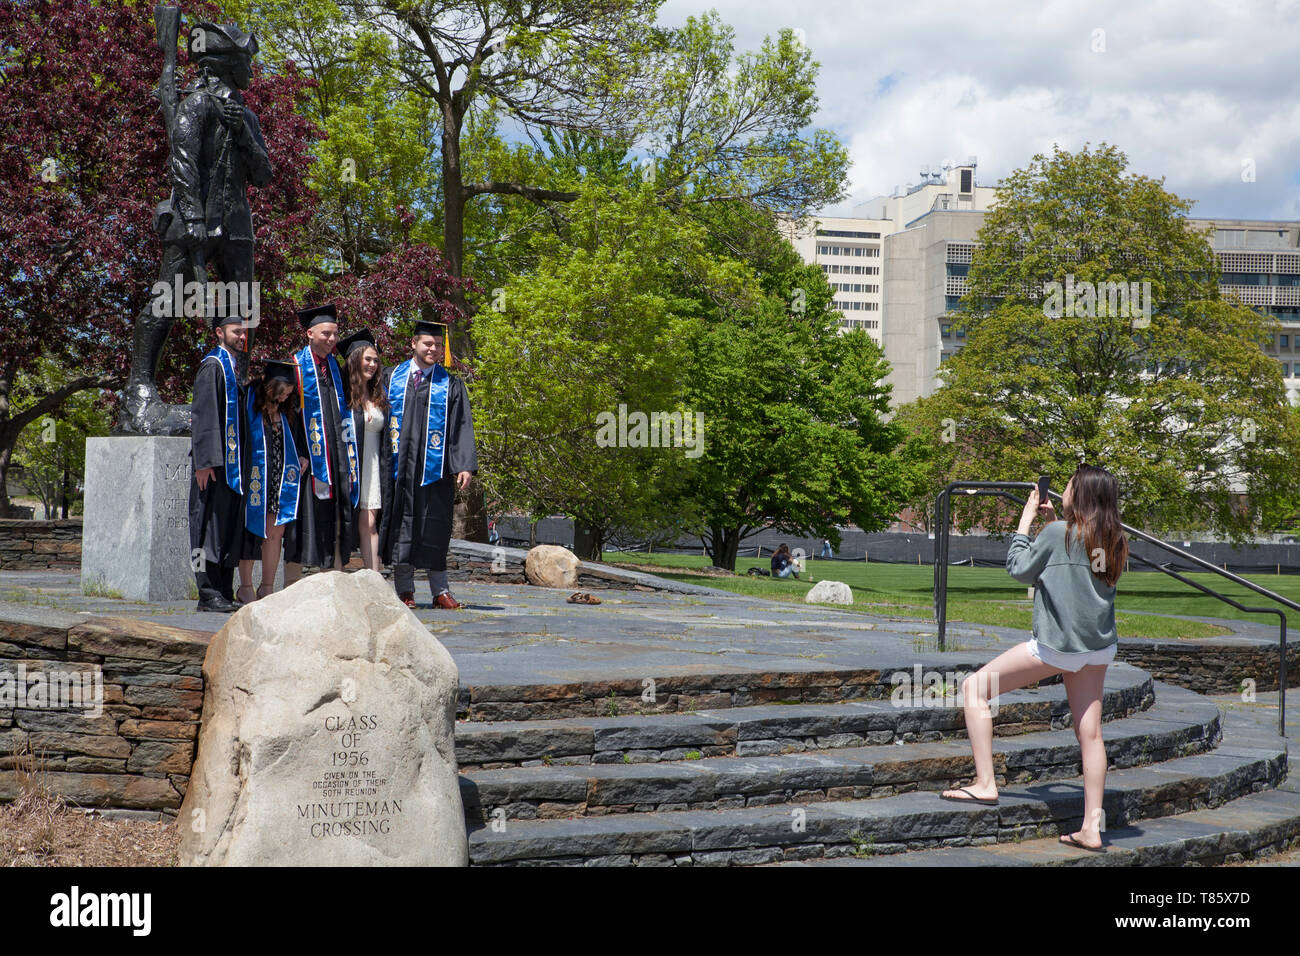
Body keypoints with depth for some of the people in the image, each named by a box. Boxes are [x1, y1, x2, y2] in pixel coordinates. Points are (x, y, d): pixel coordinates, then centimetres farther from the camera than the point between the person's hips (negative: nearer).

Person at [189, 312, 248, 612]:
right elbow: (203, 416, -14)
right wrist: (204, 461, -21)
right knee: (211, 525, -6)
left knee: (231, 527, 9)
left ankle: (223, 592, 13)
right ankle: (208, 594, -3)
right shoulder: (212, 366, -8)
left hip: (234, 461, 9)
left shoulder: (238, 366, 18)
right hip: (215, 461, -9)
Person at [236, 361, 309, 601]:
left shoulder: (284, 411, 11)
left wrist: (301, 458, 6)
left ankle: (267, 587, 9)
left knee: (276, 531, 1)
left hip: (280, 480, 5)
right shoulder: (248, 403, -8)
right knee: (251, 529, 0)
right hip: (253, 479, -5)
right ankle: (246, 586, 10)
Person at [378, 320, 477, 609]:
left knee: (434, 527, 2)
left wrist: (464, 465, -10)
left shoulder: (450, 385, 6)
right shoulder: (392, 378, 10)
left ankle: (439, 591, 8)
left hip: (434, 467, -1)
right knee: (401, 524, 3)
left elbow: (461, 427, 0)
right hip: (399, 465, 1)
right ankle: (404, 590, 11)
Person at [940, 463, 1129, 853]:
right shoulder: (1112, 540, 7)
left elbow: (1020, 569, -1)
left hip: (1056, 645, -7)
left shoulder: (1058, 533, -13)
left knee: (974, 687, 2)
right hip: (1099, 647, 7)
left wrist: (1026, 520, 5)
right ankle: (1091, 828, 10)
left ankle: (985, 784, -4)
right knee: (1089, 733, 9)